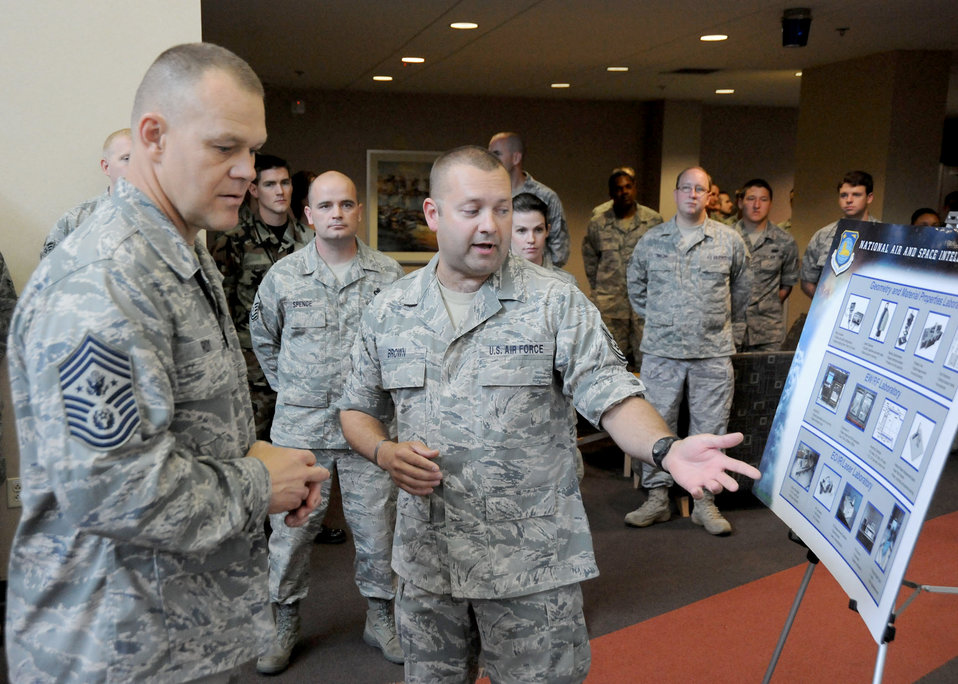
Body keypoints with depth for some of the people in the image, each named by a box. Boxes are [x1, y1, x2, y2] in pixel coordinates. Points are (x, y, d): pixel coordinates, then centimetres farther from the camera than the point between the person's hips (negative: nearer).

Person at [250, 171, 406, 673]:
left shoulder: (390, 275, 1)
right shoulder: (283, 275, 2)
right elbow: (262, 336, 17)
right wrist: (287, 387, 11)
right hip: (300, 424, 0)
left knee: (377, 525, 7)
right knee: (292, 525, 6)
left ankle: (380, 617, 26)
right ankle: (285, 623, 25)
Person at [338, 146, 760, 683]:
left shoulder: (557, 303, -7)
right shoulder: (389, 314, 4)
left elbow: (613, 396, -13)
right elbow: (357, 409, 13)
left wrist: (667, 449, -32)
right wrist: (385, 452, -8)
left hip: (534, 564, -3)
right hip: (427, 561, 4)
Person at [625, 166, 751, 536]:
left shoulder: (729, 240, 5)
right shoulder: (652, 240, 7)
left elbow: (741, 287, 19)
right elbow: (635, 283, 21)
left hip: (713, 352, 0)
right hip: (661, 350, 1)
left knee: (710, 427, 3)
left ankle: (705, 501, 15)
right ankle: (657, 498, 15)